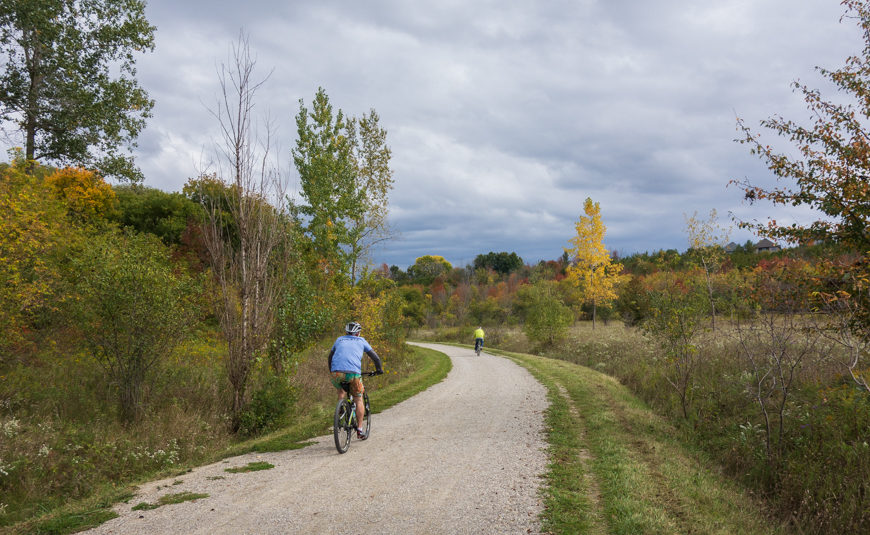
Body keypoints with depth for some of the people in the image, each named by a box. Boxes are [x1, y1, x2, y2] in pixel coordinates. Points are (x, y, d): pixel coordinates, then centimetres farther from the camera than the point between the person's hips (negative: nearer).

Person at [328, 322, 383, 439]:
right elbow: (375, 358, 23)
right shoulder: (361, 341, 22)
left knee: (340, 390, 35)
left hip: (336, 372, 2)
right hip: (353, 372, -2)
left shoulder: (339, 340, 27)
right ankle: (359, 430, 16)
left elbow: (330, 358, 35)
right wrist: (379, 370, 39)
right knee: (358, 400, 16)